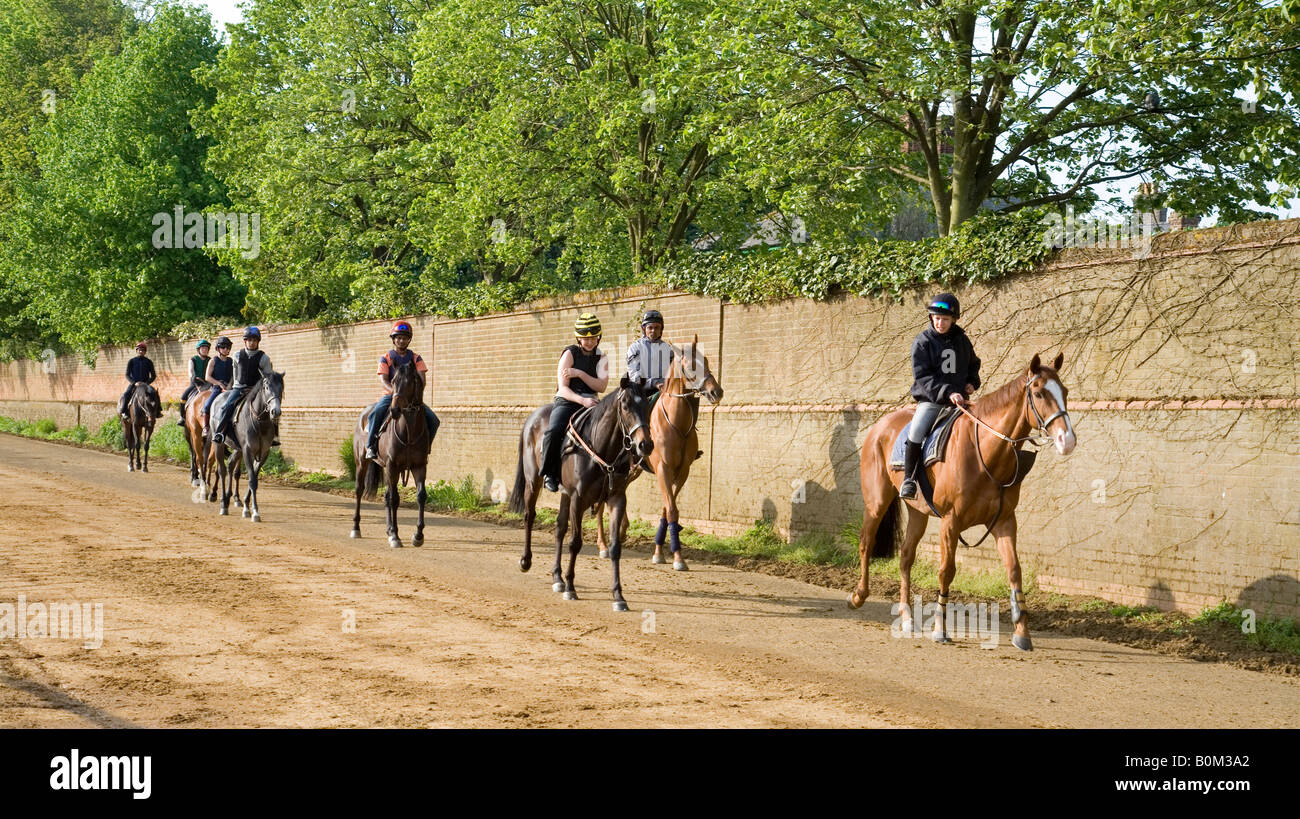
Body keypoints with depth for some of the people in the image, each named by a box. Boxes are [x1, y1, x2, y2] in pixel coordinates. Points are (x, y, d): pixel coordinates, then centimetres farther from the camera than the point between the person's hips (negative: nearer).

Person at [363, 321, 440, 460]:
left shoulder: (415, 358, 10)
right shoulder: (385, 358, 4)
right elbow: (383, 381, -8)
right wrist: (395, 391, -28)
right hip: (390, 395, -2)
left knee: (433, 420, -17)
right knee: (376, 413, -33)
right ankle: (371, 445, -18)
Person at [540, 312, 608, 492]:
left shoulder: (601, 357, 12)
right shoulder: (570, 354, 0)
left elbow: (601, 386, -1)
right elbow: (563, 388, -8)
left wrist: (581, 374, -16)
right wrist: (582, 400, -26)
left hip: (591, 401, 4)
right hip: (567, 401, -3)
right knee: (554, 430, -32)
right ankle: (549, 473, -15)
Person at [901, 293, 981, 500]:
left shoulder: (961, 340, 11)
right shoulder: (922, 341, -2)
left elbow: (973, 364, 28)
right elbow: (922, 376, -11)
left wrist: (973, 382, 6)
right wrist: (947, 392, -24)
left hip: (959, 399, 4)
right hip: (931, 400, -4)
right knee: (917, 430, -26)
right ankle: (909, 479, -15)